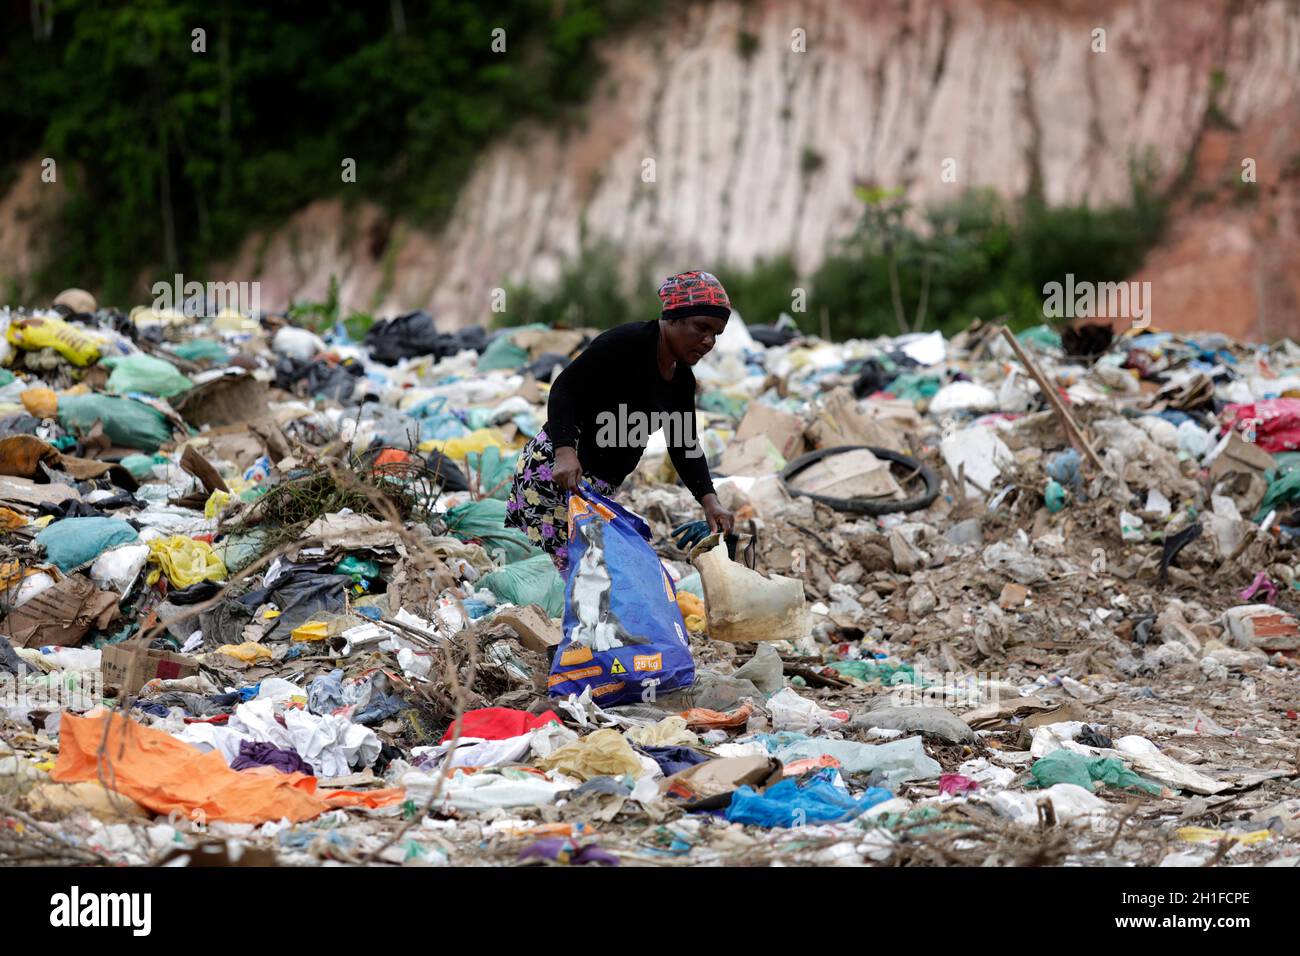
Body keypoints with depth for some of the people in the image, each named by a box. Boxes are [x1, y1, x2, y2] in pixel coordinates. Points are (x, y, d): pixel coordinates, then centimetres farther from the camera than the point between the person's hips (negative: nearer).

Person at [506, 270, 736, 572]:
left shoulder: (682, 380, 12)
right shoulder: (627, 342, -15)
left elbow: (684, 446, 13)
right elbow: (564, 388, -19)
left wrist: (710, 501, -3)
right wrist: (565, 452, -33)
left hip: (602, 484, 9)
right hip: (555, 467, -9)